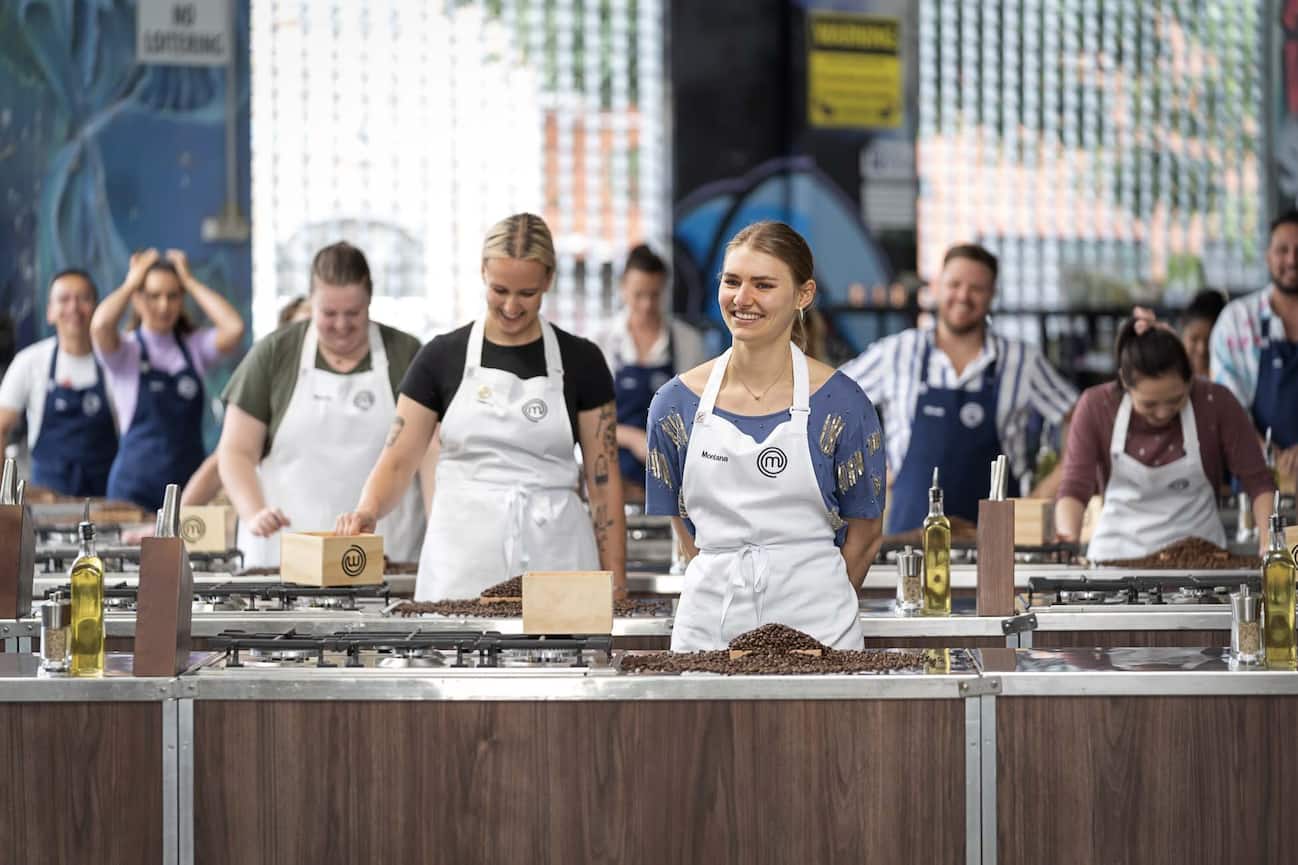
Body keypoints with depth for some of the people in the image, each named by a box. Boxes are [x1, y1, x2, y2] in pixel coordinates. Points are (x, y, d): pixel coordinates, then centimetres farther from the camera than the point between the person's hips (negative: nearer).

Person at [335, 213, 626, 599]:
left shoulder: (579, 362, 3)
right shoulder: (442, 358, 3)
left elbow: (603, 480, 4)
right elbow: (397, 460, 3)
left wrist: (616, 586, -2)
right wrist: (367, 512, -18)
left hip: (553, 556, 0)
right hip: (463, 559, 0)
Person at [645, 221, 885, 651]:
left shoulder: (840, 403, -5)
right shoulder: (676, 402, 2)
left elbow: (864, 535, 3)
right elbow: (672, 524, 10)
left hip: (815, 624, -2)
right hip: (707, 621, 2)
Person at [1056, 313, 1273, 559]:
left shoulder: (1216, 403, -8)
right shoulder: (1095, 407, -6)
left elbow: (1258, 482, -4)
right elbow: (1074, 488, -11)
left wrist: (1269, 543, -20)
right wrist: (1068, 544, -30)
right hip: (1117, 555, 0)